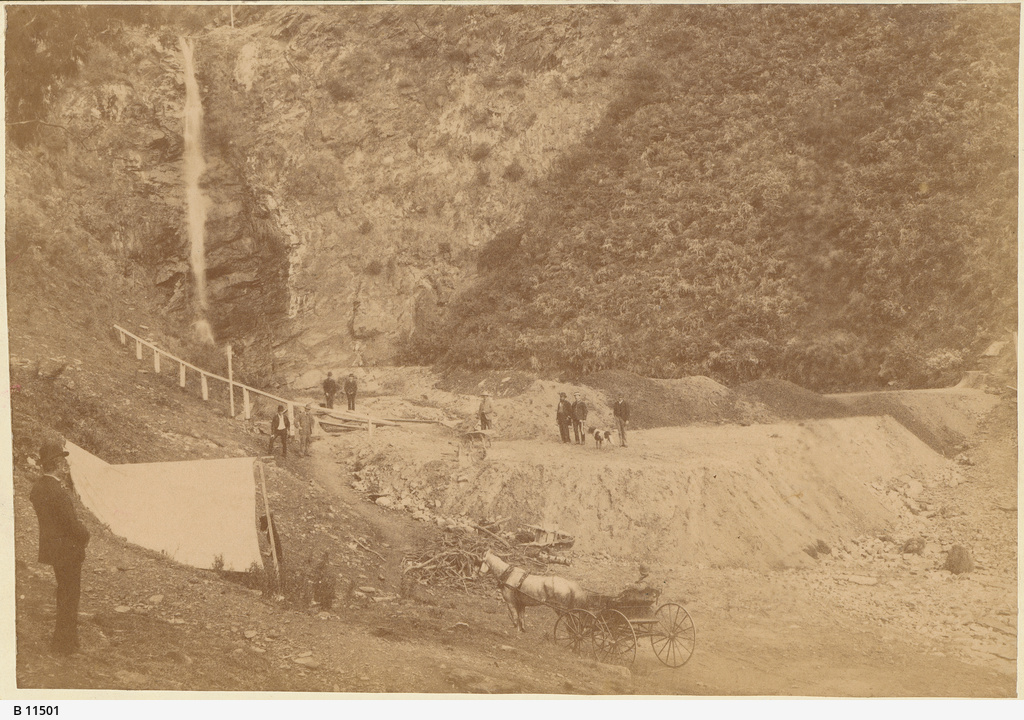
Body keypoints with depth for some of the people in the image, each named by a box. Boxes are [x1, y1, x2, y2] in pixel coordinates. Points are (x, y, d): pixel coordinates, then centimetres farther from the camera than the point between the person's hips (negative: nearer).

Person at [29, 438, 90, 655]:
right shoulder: (57, 493, -28)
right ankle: (66, 643, 15)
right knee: (70, 596, 6)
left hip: (51, 546, 9)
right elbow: (73, 525, -25)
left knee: (64, 592, 24)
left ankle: (61, 638, 37)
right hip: (67, 550, -9)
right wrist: (84, 537, -4)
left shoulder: (38, 486, 0)